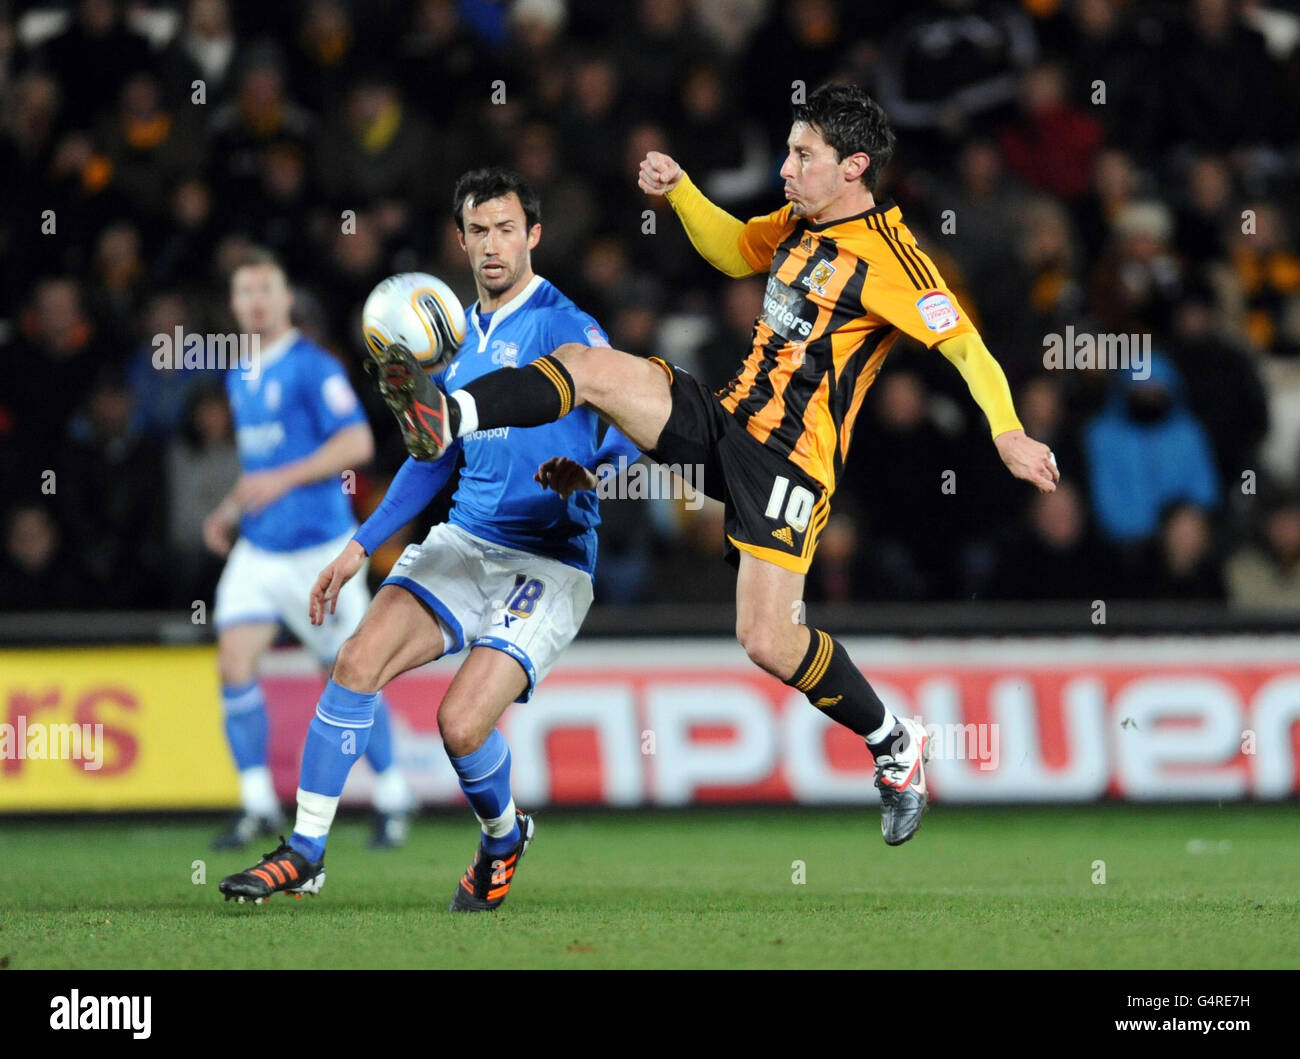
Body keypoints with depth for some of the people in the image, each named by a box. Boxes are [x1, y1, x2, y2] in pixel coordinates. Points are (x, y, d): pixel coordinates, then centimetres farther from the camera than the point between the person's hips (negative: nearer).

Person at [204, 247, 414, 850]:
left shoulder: (312, 368, -11)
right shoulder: (239, 379, 13)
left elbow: (357, 443, -18)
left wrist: (282, 481, -24)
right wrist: (232, 509, 13)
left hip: (318, 546, -7)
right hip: (257, 549, 7)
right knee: (234, 664, -9)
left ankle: (393, 799, 18)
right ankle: (258, 806, -5)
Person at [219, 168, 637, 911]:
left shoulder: (563, 326, -8)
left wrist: (586, 470, -40)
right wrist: (361, 548, 22)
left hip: (549, 563, -6)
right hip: (463, 543, 6)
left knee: (462, 723, -19)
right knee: (359, 661, -16)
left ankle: (503, 839, 14)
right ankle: (306, 852, -7)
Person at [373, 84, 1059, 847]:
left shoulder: (886, 256, -14)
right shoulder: (799, 227, 12)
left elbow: (967, 346, -19)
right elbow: (733, 251, 33)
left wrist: (1008, 431, -34)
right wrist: (680, 189, 17)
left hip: (791, 461, -8)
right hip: (725, 420, 8)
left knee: (767, 639, -13)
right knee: (587, 366, -9)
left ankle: (895, 745, 7)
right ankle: (445, 420, -19)